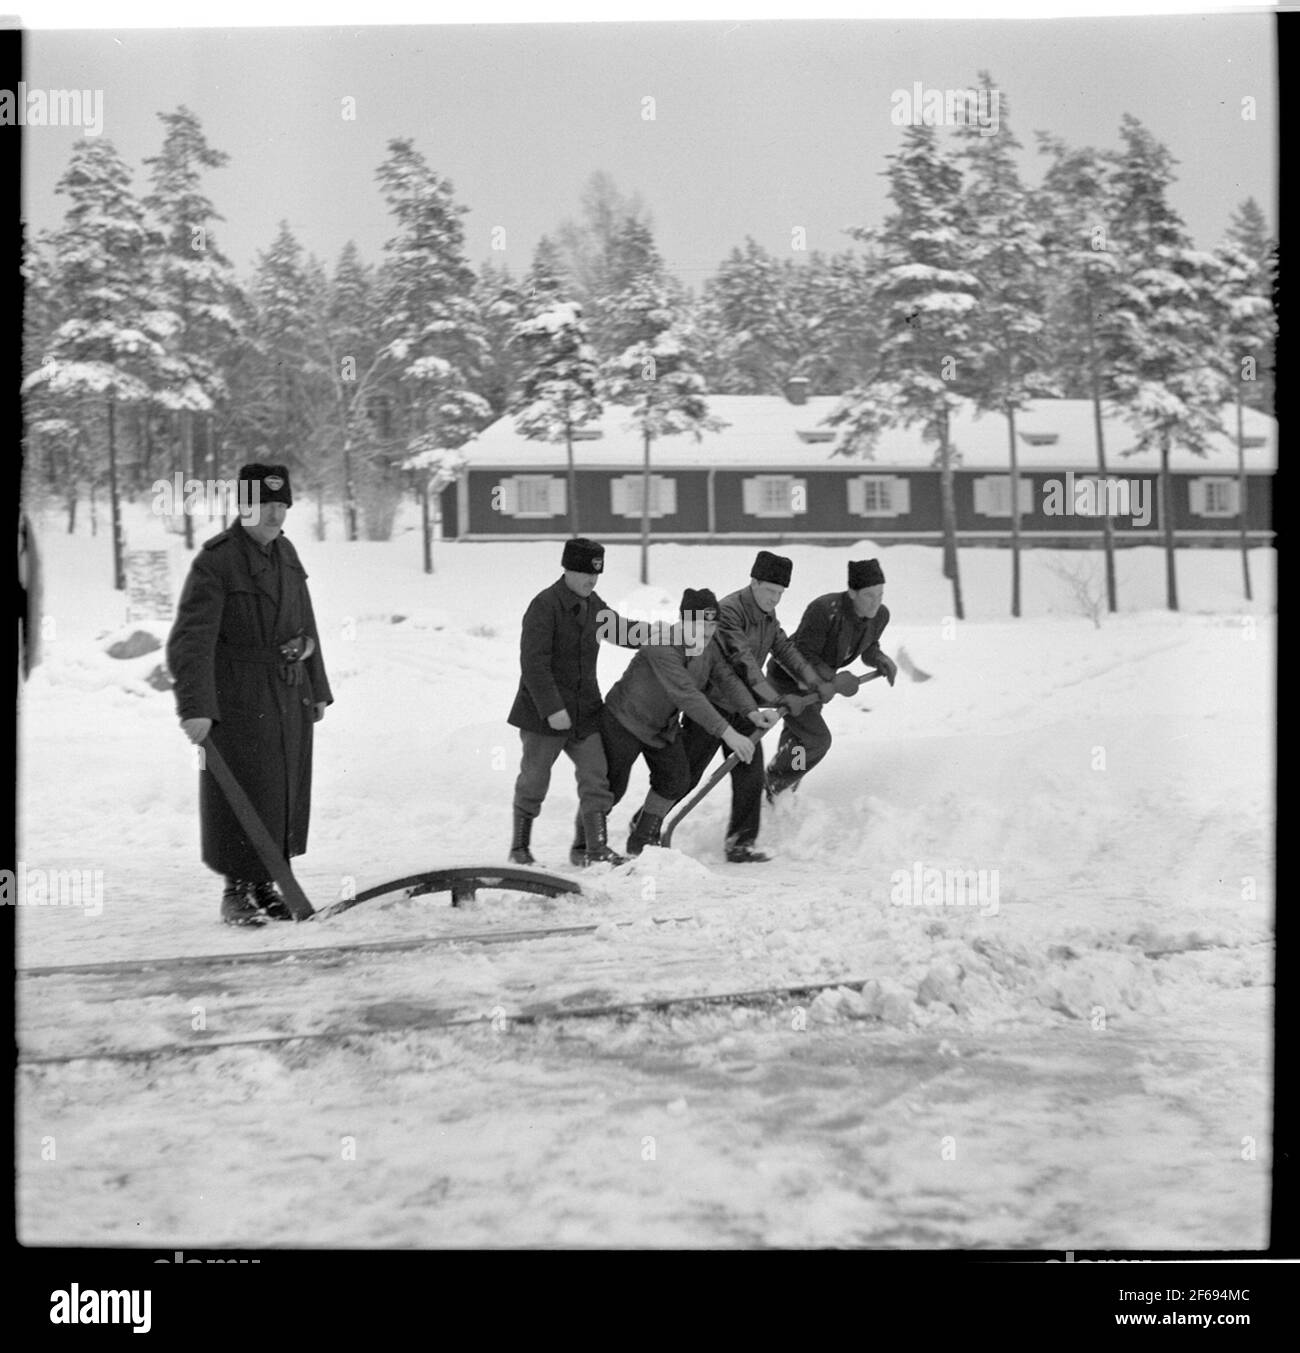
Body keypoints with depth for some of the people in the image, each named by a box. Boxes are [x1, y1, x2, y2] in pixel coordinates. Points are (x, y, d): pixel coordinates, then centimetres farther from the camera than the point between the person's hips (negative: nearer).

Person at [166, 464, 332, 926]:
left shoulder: (286, 553, 11)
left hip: (290, 696, 7)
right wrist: (195, 707, -28)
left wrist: (317, 689, 21)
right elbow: (191, 640, -20)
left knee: (288, 792, 10)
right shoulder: (215, 560, -13)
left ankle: (265, 884, 22)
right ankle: (237, 891, 9)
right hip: (237, 700, -7)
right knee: (243, 793, -3)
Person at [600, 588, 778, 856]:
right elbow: (687, 694, -43)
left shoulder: (709, 647, -7)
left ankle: (641, 843, 20)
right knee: (612, 787, -2)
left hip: (664, 726, 8)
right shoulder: (663, 649, -35)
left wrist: (751, 711, -31)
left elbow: (727, 678, -11)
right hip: (625, 720, -8)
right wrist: (726, 732, -48)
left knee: (676, 781, 2)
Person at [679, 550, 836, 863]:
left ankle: (740, 844, 8)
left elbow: (785, 649, 13)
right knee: (686, 775, -2)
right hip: (711, 704, -8)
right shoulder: (728, 611, -22)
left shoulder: (768, 615, 7)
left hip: (743, 707, 8)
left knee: (750, 776, 1)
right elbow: (741, 658, -29)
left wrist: (817, 682, 8)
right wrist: (772, 697, -31)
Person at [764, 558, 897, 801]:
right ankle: (771, 786, 9)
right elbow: (804, 656, -32)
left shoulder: (880, 615, -17)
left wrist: (880, 659, -18)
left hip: (816, 679, 8)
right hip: (787, 678, -8)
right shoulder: (824, 610, -39)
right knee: (816, 740, -13)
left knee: (799, 735, 26)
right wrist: (833, 680, -41)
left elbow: (868, 647, 3)